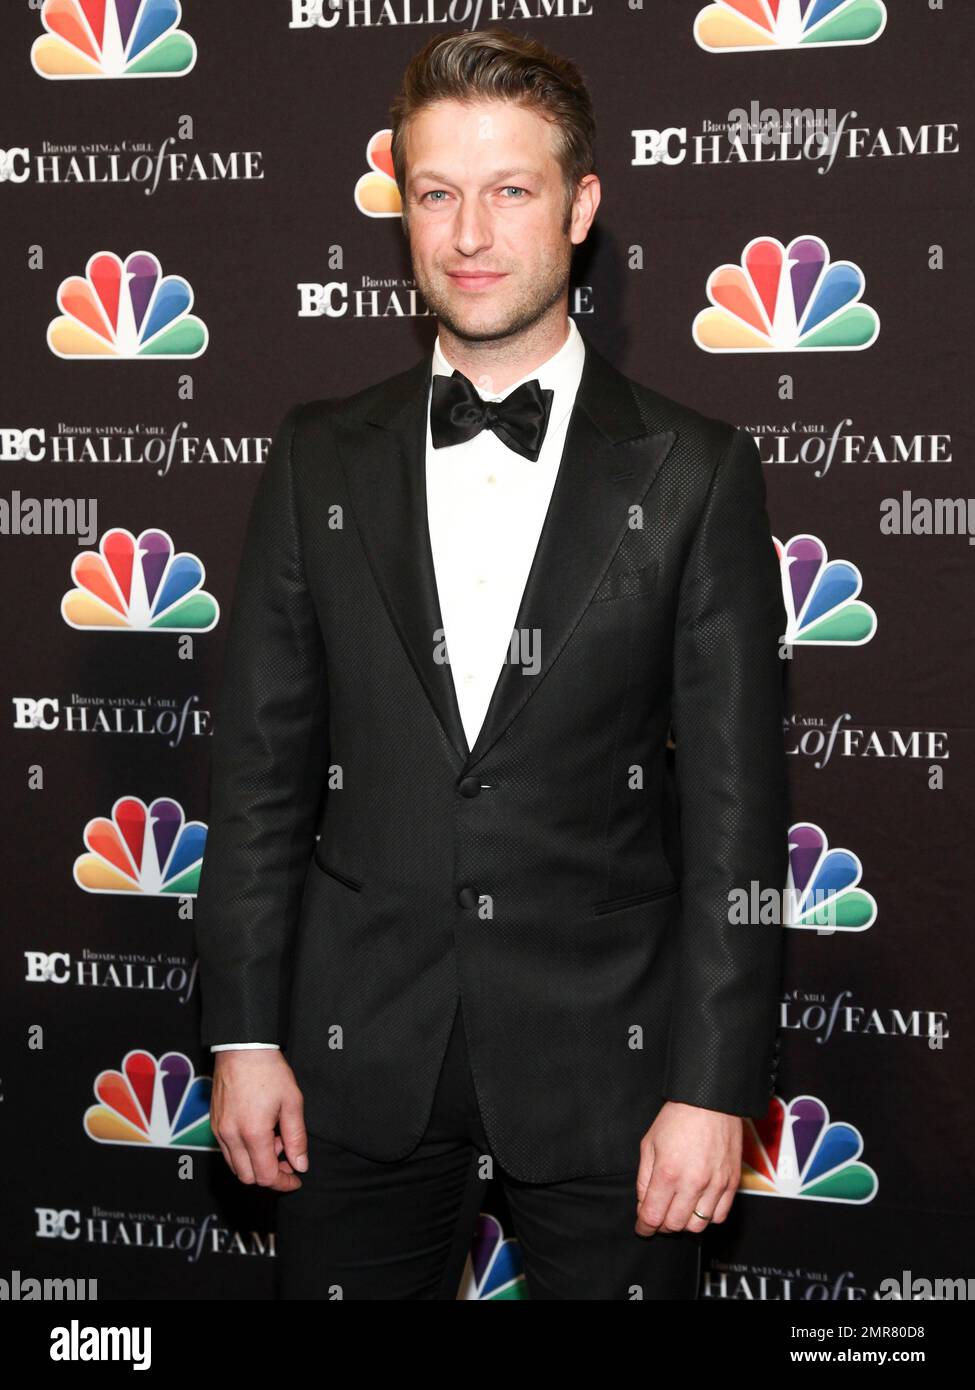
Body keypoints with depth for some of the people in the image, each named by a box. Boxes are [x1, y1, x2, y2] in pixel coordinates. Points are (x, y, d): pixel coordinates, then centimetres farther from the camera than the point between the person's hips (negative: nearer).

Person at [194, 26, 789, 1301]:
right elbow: (260, 763, 4)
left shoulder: (695, 472, -2)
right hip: (363, 1053, 2)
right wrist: (243, 1032, 0)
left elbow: (735, 806, -5)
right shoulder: (321, 457, 4)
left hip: (603, 1053, -1)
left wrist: (715, 1087, -9)